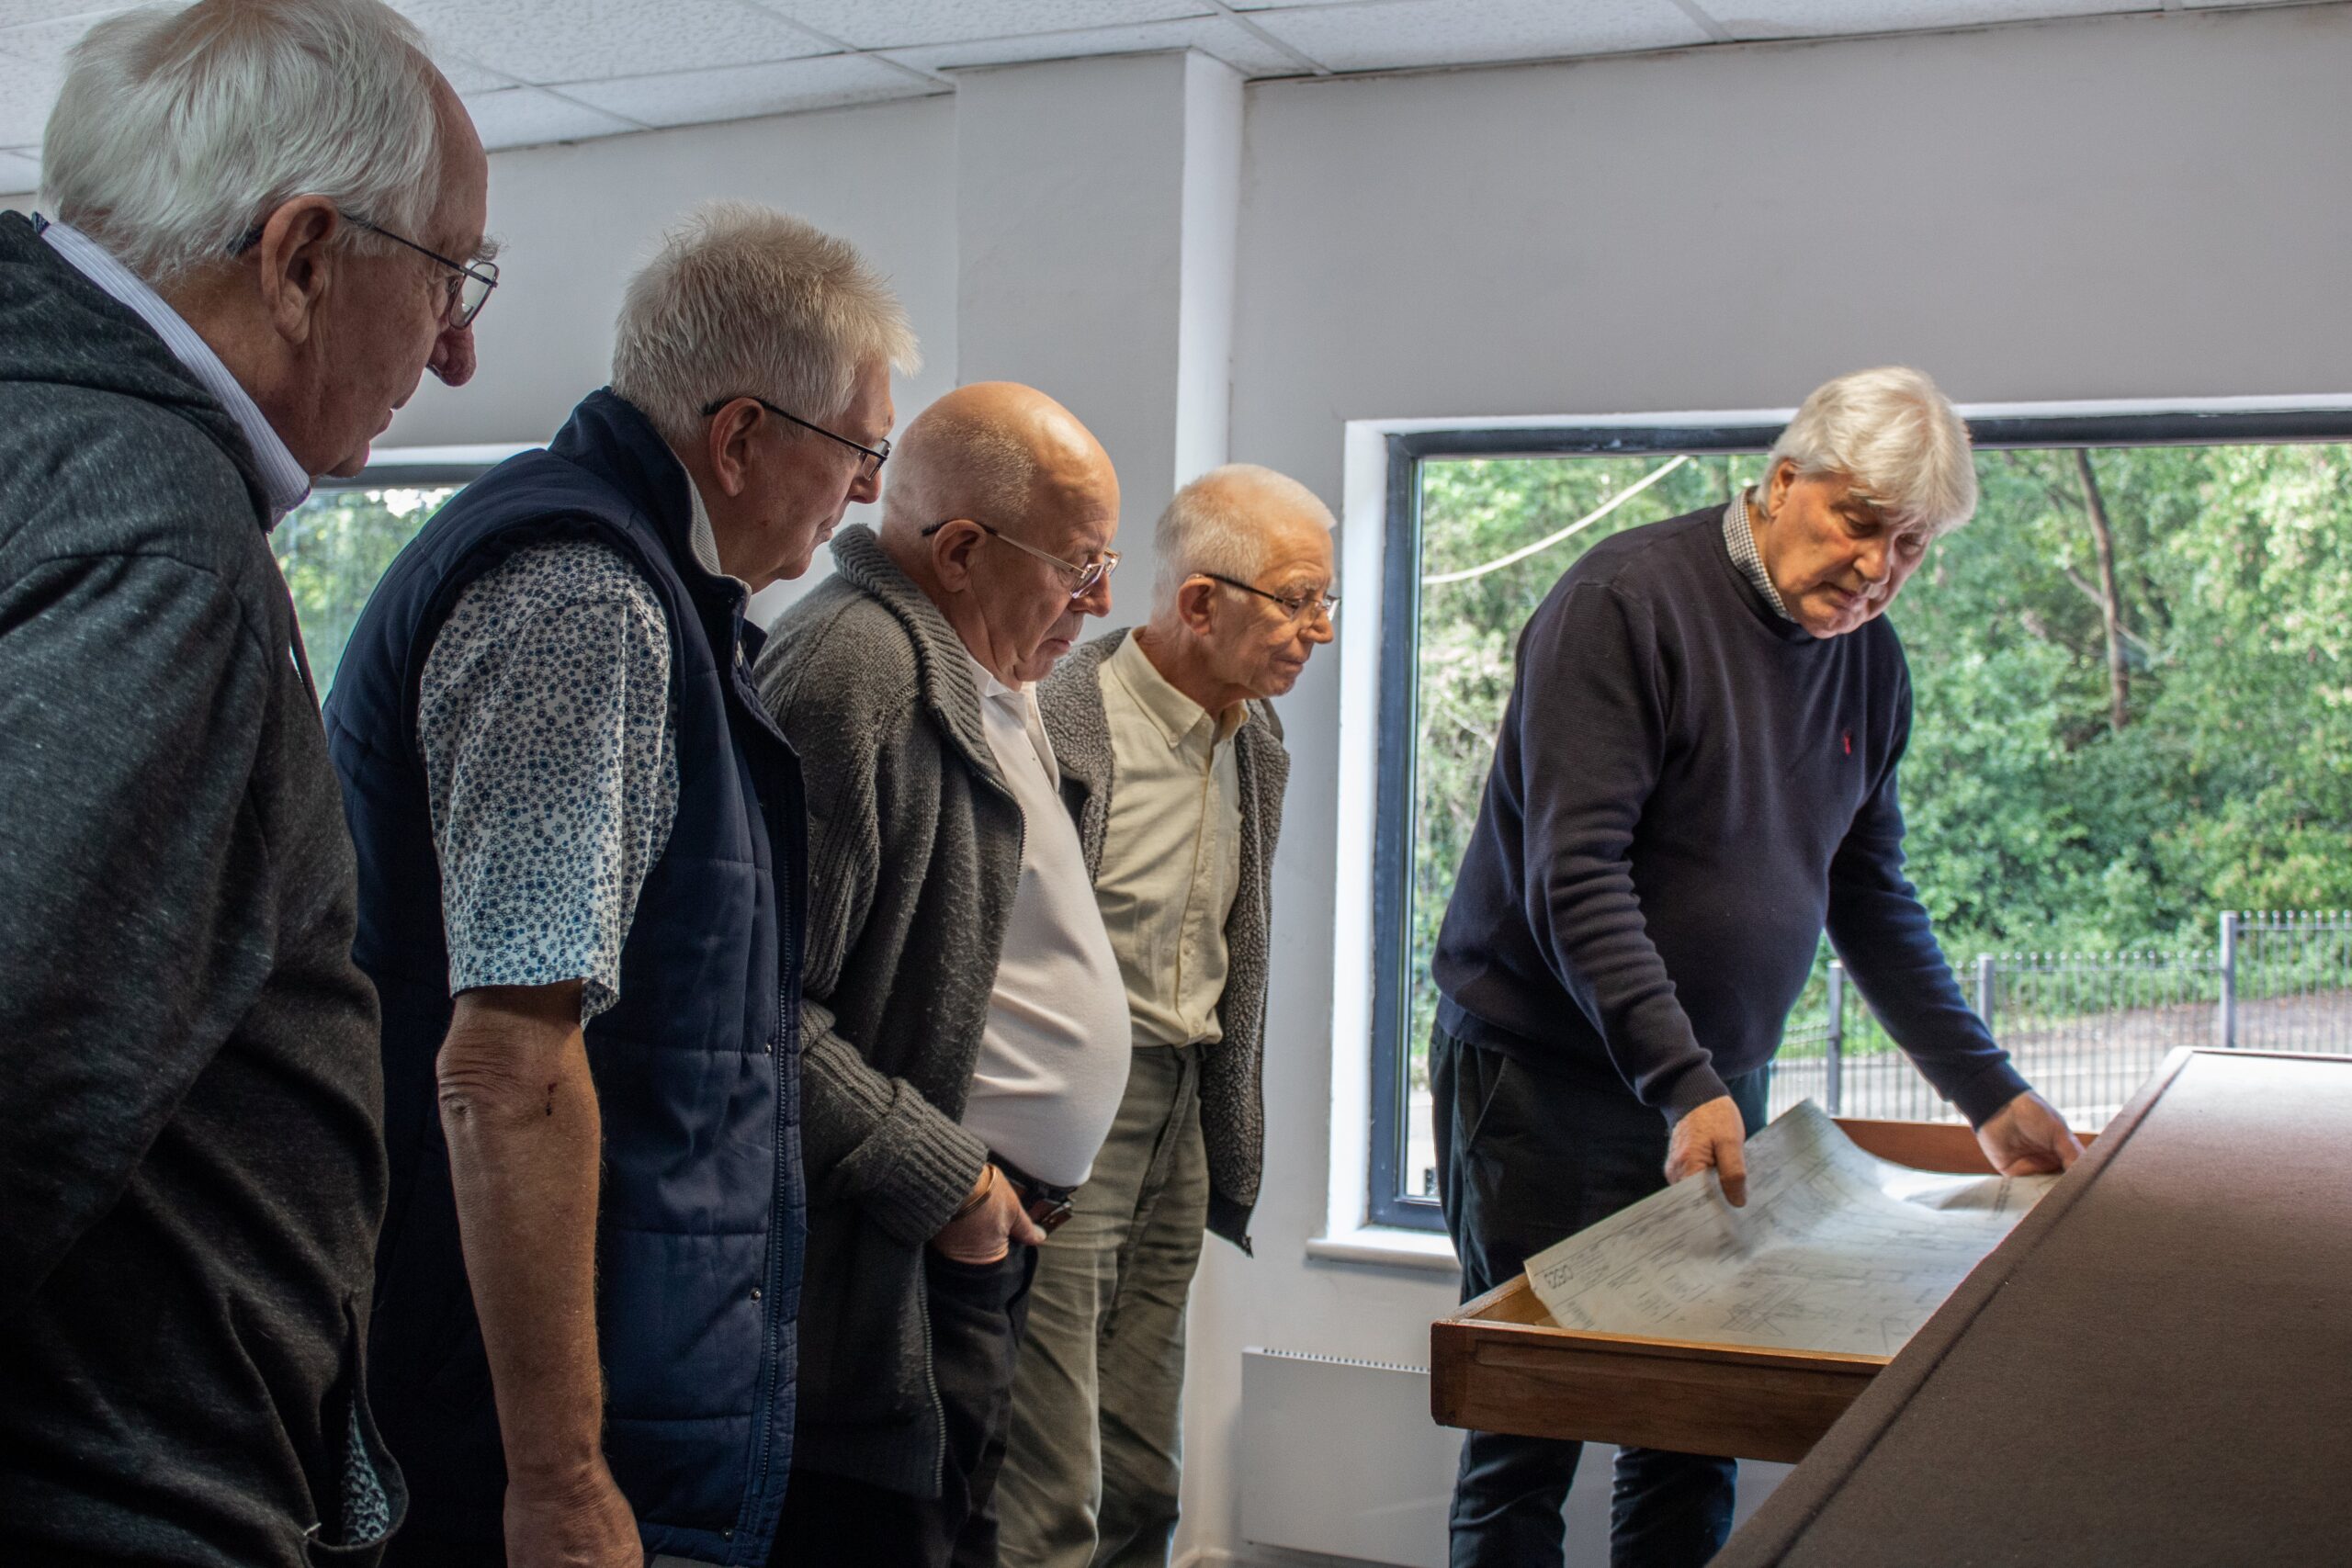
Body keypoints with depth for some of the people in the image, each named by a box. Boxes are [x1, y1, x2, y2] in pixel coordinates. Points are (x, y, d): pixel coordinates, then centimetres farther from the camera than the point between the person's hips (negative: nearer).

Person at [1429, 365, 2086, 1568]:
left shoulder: (1868, 659, 8)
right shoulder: (1627, 601, -14)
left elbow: (1872, 898, 16)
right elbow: (1575, 877, -21)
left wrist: (1989, 1095, 12)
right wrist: (1683, 1087, -28)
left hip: (1716, 1090, 6)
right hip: (1545, 1077, -6)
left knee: (1695, 1445, 7)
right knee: (1528, 1446, 0)